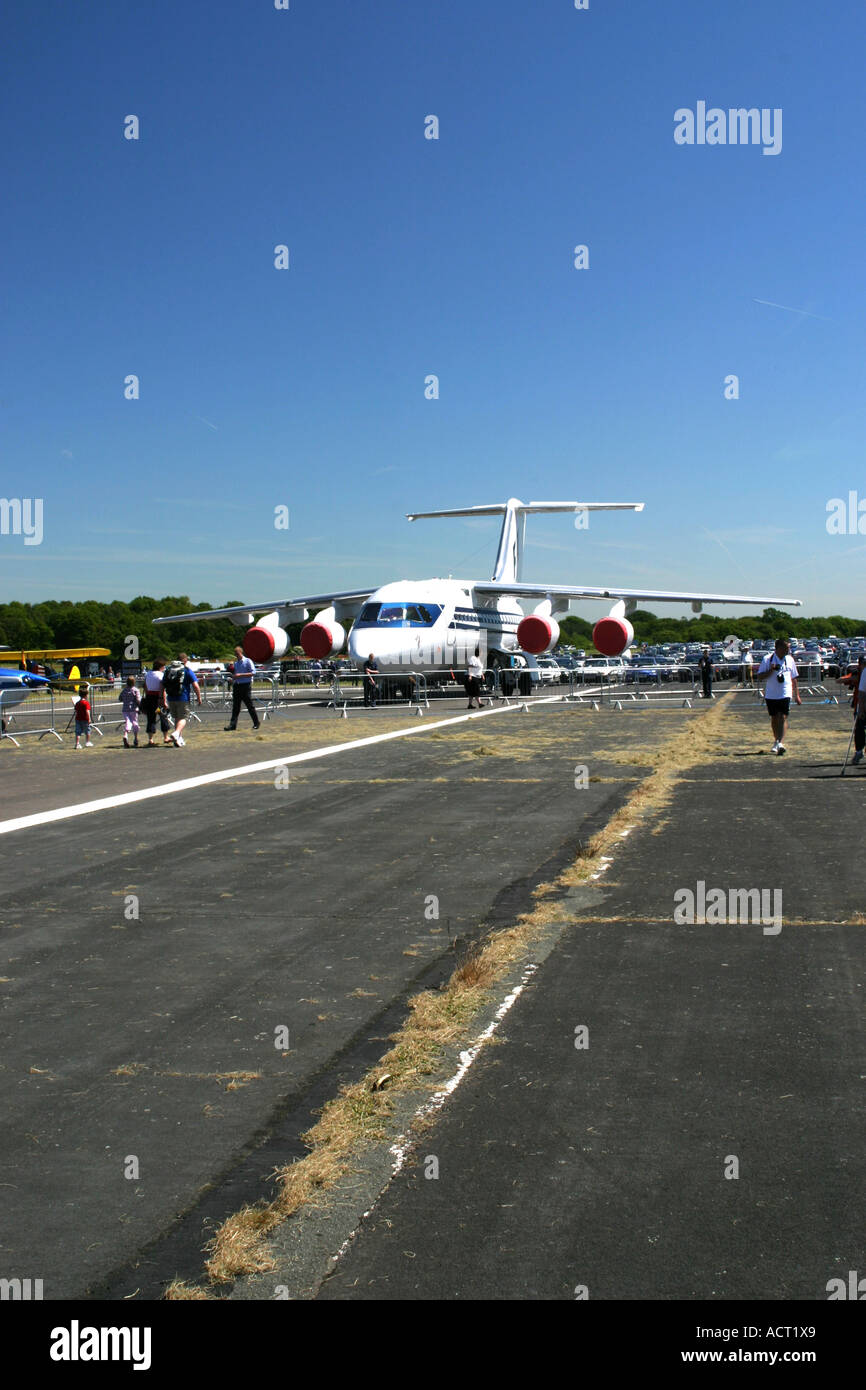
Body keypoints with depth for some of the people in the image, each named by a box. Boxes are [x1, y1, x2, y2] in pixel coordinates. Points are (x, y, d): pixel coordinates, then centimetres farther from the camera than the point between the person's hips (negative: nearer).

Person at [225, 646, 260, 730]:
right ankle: (233, 724, -2)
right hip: (236, 685, 6)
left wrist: (240, 675, -18)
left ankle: (256, 723, 9)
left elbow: (253, 673, -13)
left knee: (249, 705, -1)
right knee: (235, 706, 1)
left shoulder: (248, 661, -4)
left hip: (245, 685, -6)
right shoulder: (235, 663, 17)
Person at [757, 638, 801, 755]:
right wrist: (771, 670, -19)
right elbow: (759, 676, -3)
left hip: (785, 694, 0)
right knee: (774, 718, 11)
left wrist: (797, 695, 13)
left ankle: (780, 743, -21)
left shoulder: (790, 660, 6)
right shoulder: (767, 659, -3)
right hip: (771, 694, 0)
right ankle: (777, 741, 28)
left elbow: (794, 679, 14)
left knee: (783, 717, -12)